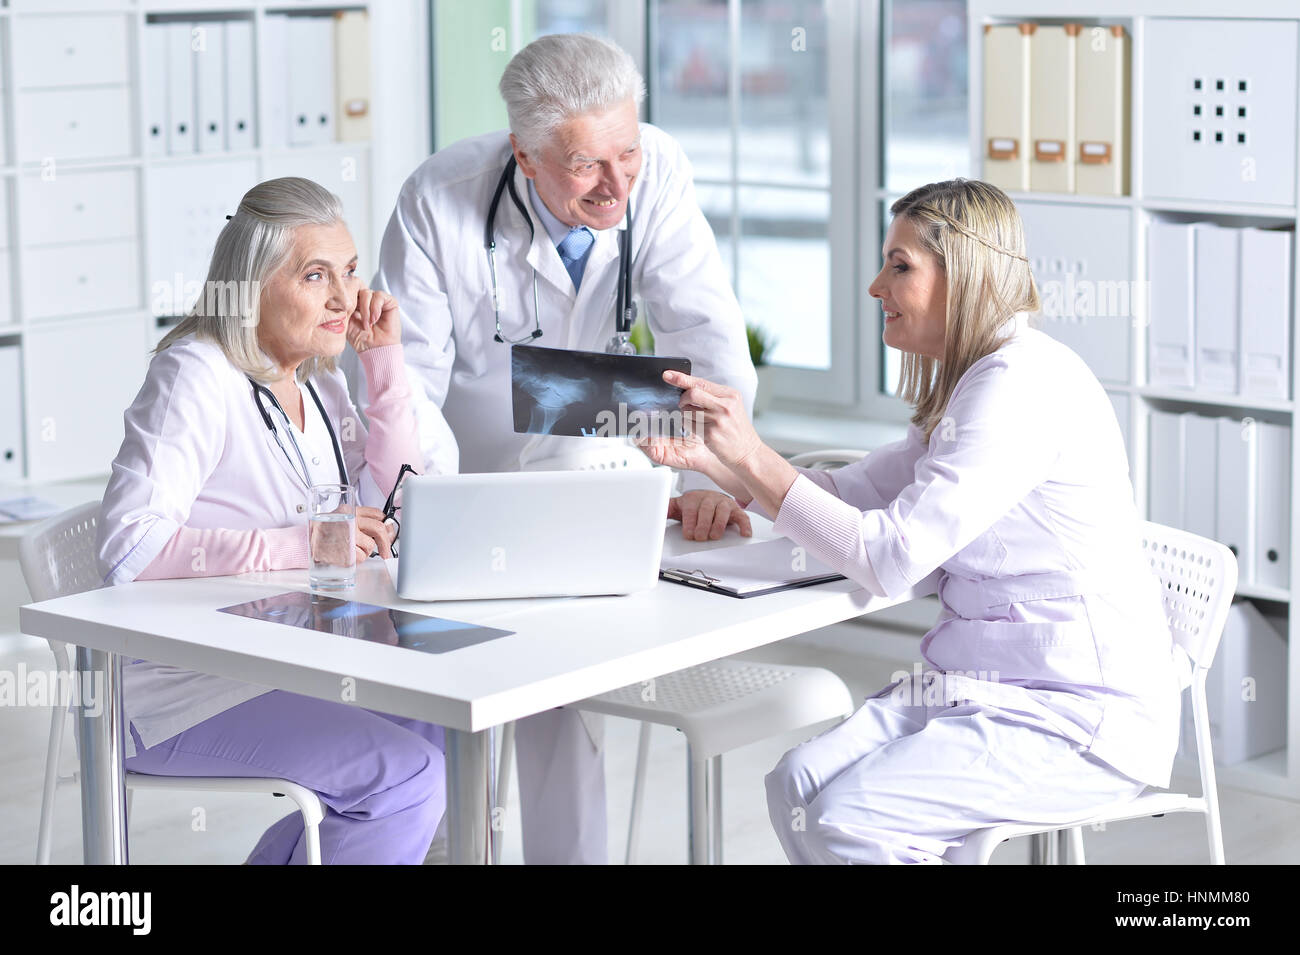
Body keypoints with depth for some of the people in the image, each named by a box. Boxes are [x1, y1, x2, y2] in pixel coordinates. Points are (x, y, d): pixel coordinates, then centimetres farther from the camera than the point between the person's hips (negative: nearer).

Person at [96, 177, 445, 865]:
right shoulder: (196, 376, -16)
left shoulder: (317, 381, 11)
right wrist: (297, 545, -32)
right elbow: (127, 546, -27)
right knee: (406, 776, -20)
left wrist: (386, 363, -1)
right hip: (177, 691, -9)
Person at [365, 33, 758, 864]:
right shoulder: (439, 202, -27)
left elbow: (705, 334, -22)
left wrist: (711, 478, -35)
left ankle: (569, 853, 9)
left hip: (572, 463, 2)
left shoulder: (654, 169, -21)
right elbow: (408, 381, -23)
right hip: (460, 468, -2)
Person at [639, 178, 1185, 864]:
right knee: (799, 784, -9)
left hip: (1082, 717, -9)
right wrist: (711, 459, 5)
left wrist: (752, 455, -19)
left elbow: (890, 556, -24)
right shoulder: (969, 382, 14)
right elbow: (857, 493, 17)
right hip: (986, 688, 9)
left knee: (849, 820, -22)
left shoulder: (1022, 384, -19)